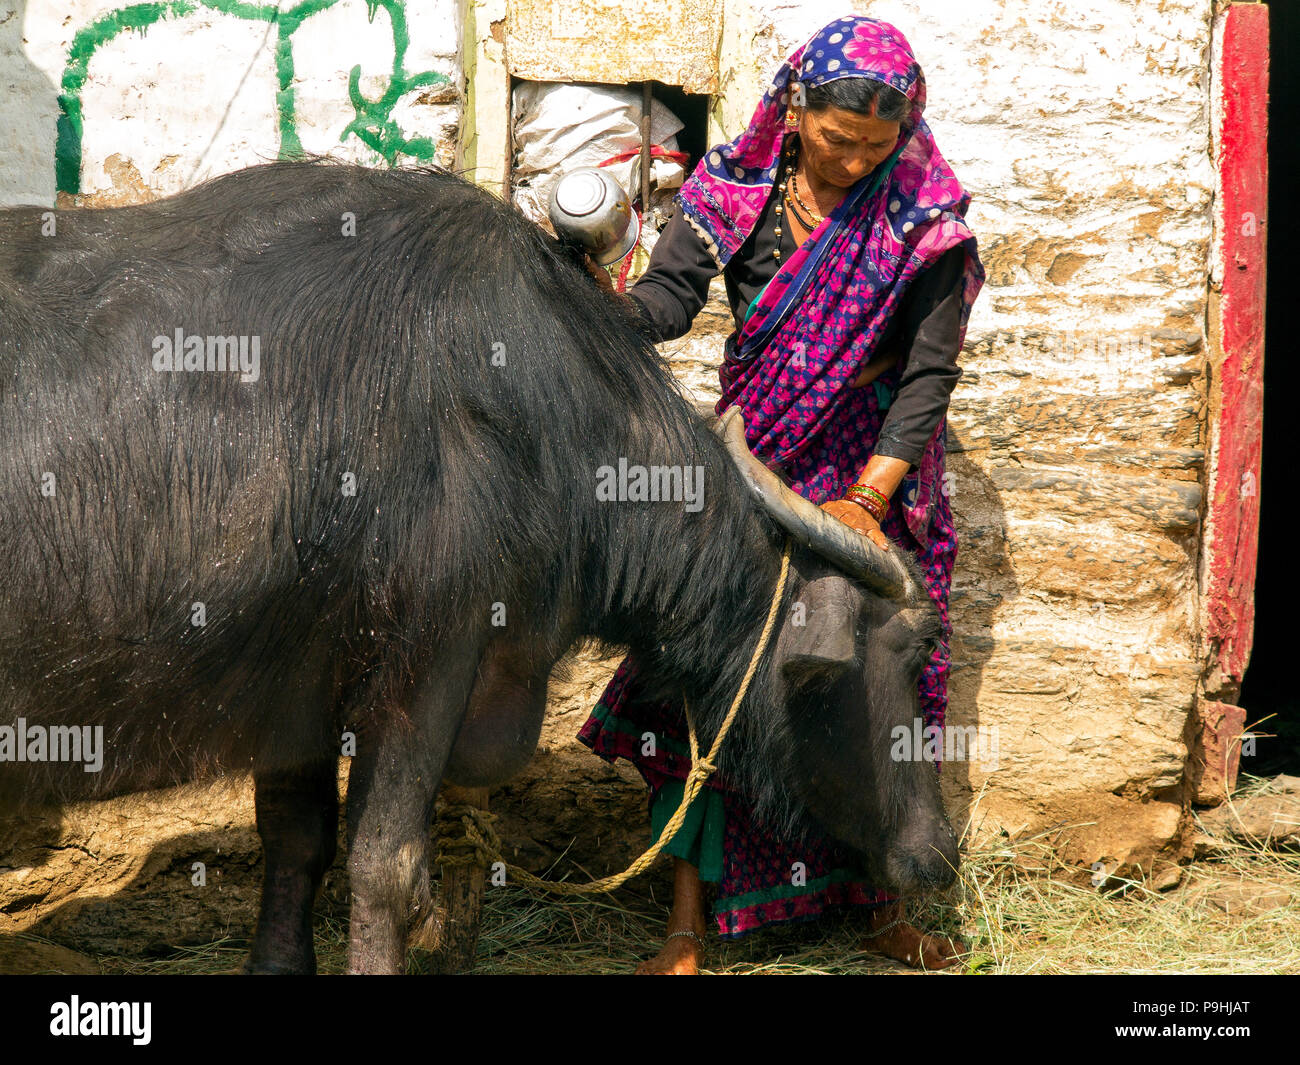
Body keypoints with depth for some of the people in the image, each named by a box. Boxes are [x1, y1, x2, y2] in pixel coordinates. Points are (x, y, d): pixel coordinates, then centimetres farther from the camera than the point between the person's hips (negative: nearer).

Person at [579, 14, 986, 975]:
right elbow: (669, 293, -15)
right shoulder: (737, 188, -4)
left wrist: (866, 501, -20)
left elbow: (928, 374, -11)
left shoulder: (926, 221, -9)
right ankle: (690, 923, 3)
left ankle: (883, 909, 21)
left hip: (877, 479, -1)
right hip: (749, 468, 1)